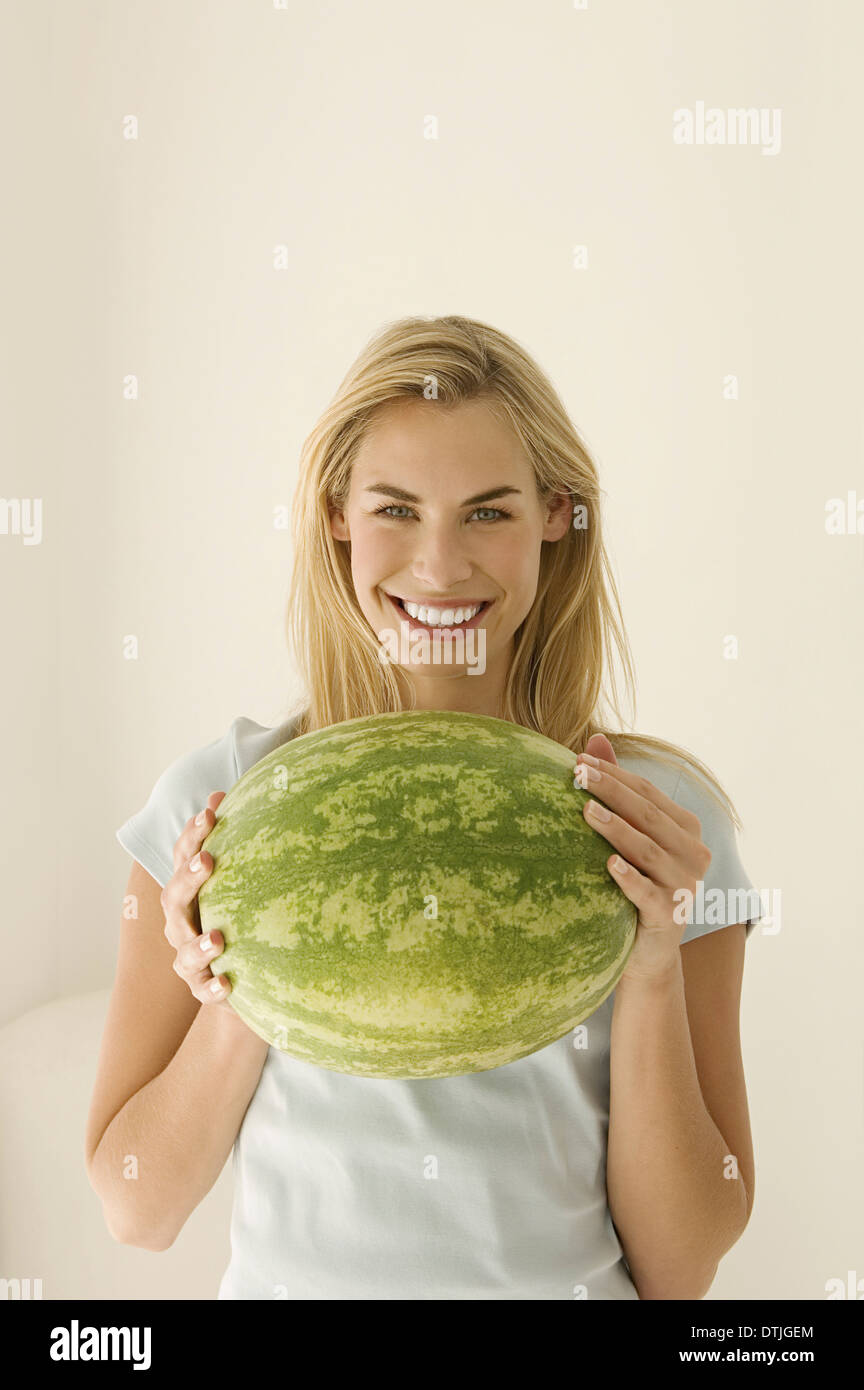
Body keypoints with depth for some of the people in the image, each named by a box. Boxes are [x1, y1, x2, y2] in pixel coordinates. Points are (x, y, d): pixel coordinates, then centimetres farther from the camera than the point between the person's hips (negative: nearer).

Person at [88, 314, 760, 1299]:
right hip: (288, 1276, 0)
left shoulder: (661, 819, -10)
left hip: (570, 1286, 1)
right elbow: (136, 1212, -4)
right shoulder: (218, 803, -9)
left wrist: (653, 973, -20)